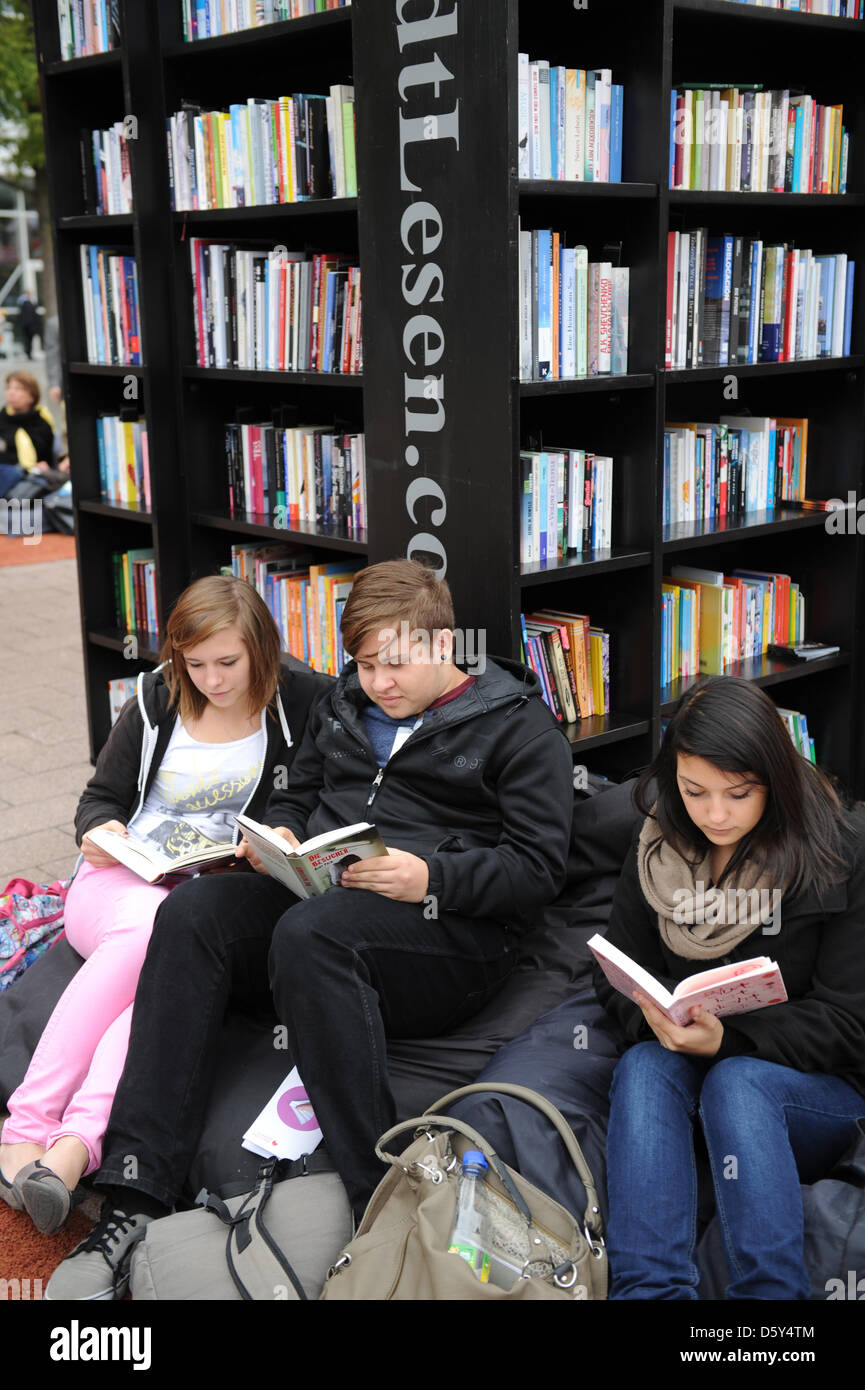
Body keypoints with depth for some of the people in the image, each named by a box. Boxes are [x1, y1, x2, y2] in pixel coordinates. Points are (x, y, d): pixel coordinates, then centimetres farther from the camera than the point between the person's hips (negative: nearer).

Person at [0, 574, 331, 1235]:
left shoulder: (300, 702, 4)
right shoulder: (158, 700, 10)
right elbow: (100, 799, 18)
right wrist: (100, 832, -8)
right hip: (122, 882, 1)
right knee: (150, 930, -36)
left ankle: (77, 1141, -48)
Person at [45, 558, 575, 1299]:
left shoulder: (520, 725, 3)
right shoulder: (344, 706, 22)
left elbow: (539, 867, -5)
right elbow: (295, 793, 29)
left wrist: (432, 876, -19)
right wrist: (280, 835, 5)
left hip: (452, 927, -6)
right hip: (320, 891, 6)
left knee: (309, 933, -37)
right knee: (191, 914, -22)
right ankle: (136, 1198, -26)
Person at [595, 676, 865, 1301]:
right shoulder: (659, 850, 2)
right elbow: (616, 972, 6)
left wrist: (727, 1039, -27)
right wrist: (655, 1017, -19)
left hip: (814, 1088, -3)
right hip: (683, 1073, 3)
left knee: (737, 1082, -35)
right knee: (643, 1066, -30)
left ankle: (770, 1290, -33)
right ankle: (649, 1286, -38)